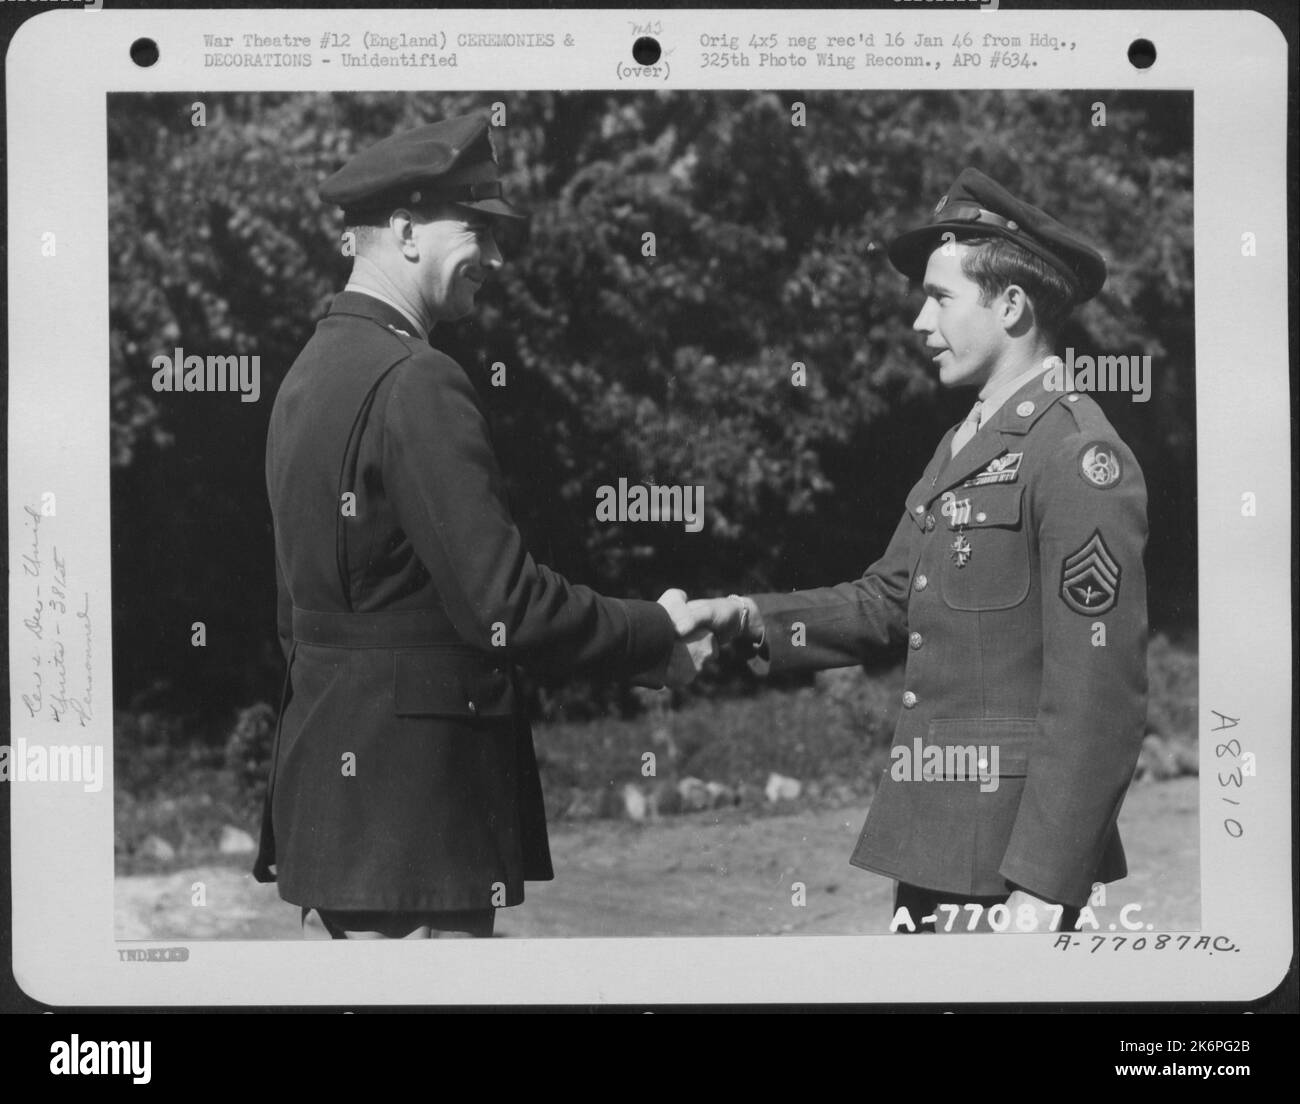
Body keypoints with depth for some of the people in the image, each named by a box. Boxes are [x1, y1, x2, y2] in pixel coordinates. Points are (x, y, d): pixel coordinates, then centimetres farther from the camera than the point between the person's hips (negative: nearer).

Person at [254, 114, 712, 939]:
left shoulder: (312, 371, 12)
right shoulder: (416, 384, -17)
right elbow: (502, 603, -20)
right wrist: (658, 637, -7)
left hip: (327, 777, 9)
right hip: (410, 802, -9)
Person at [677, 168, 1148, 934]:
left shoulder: (1078, 457, -14)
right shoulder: (964, 446, 16)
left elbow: (1100, 696, -18)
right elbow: (887, 601, 17)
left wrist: (1043, 884, -21)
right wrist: (745, 616, 2)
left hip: (1011, 848, -8)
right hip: (935, 841, 8)